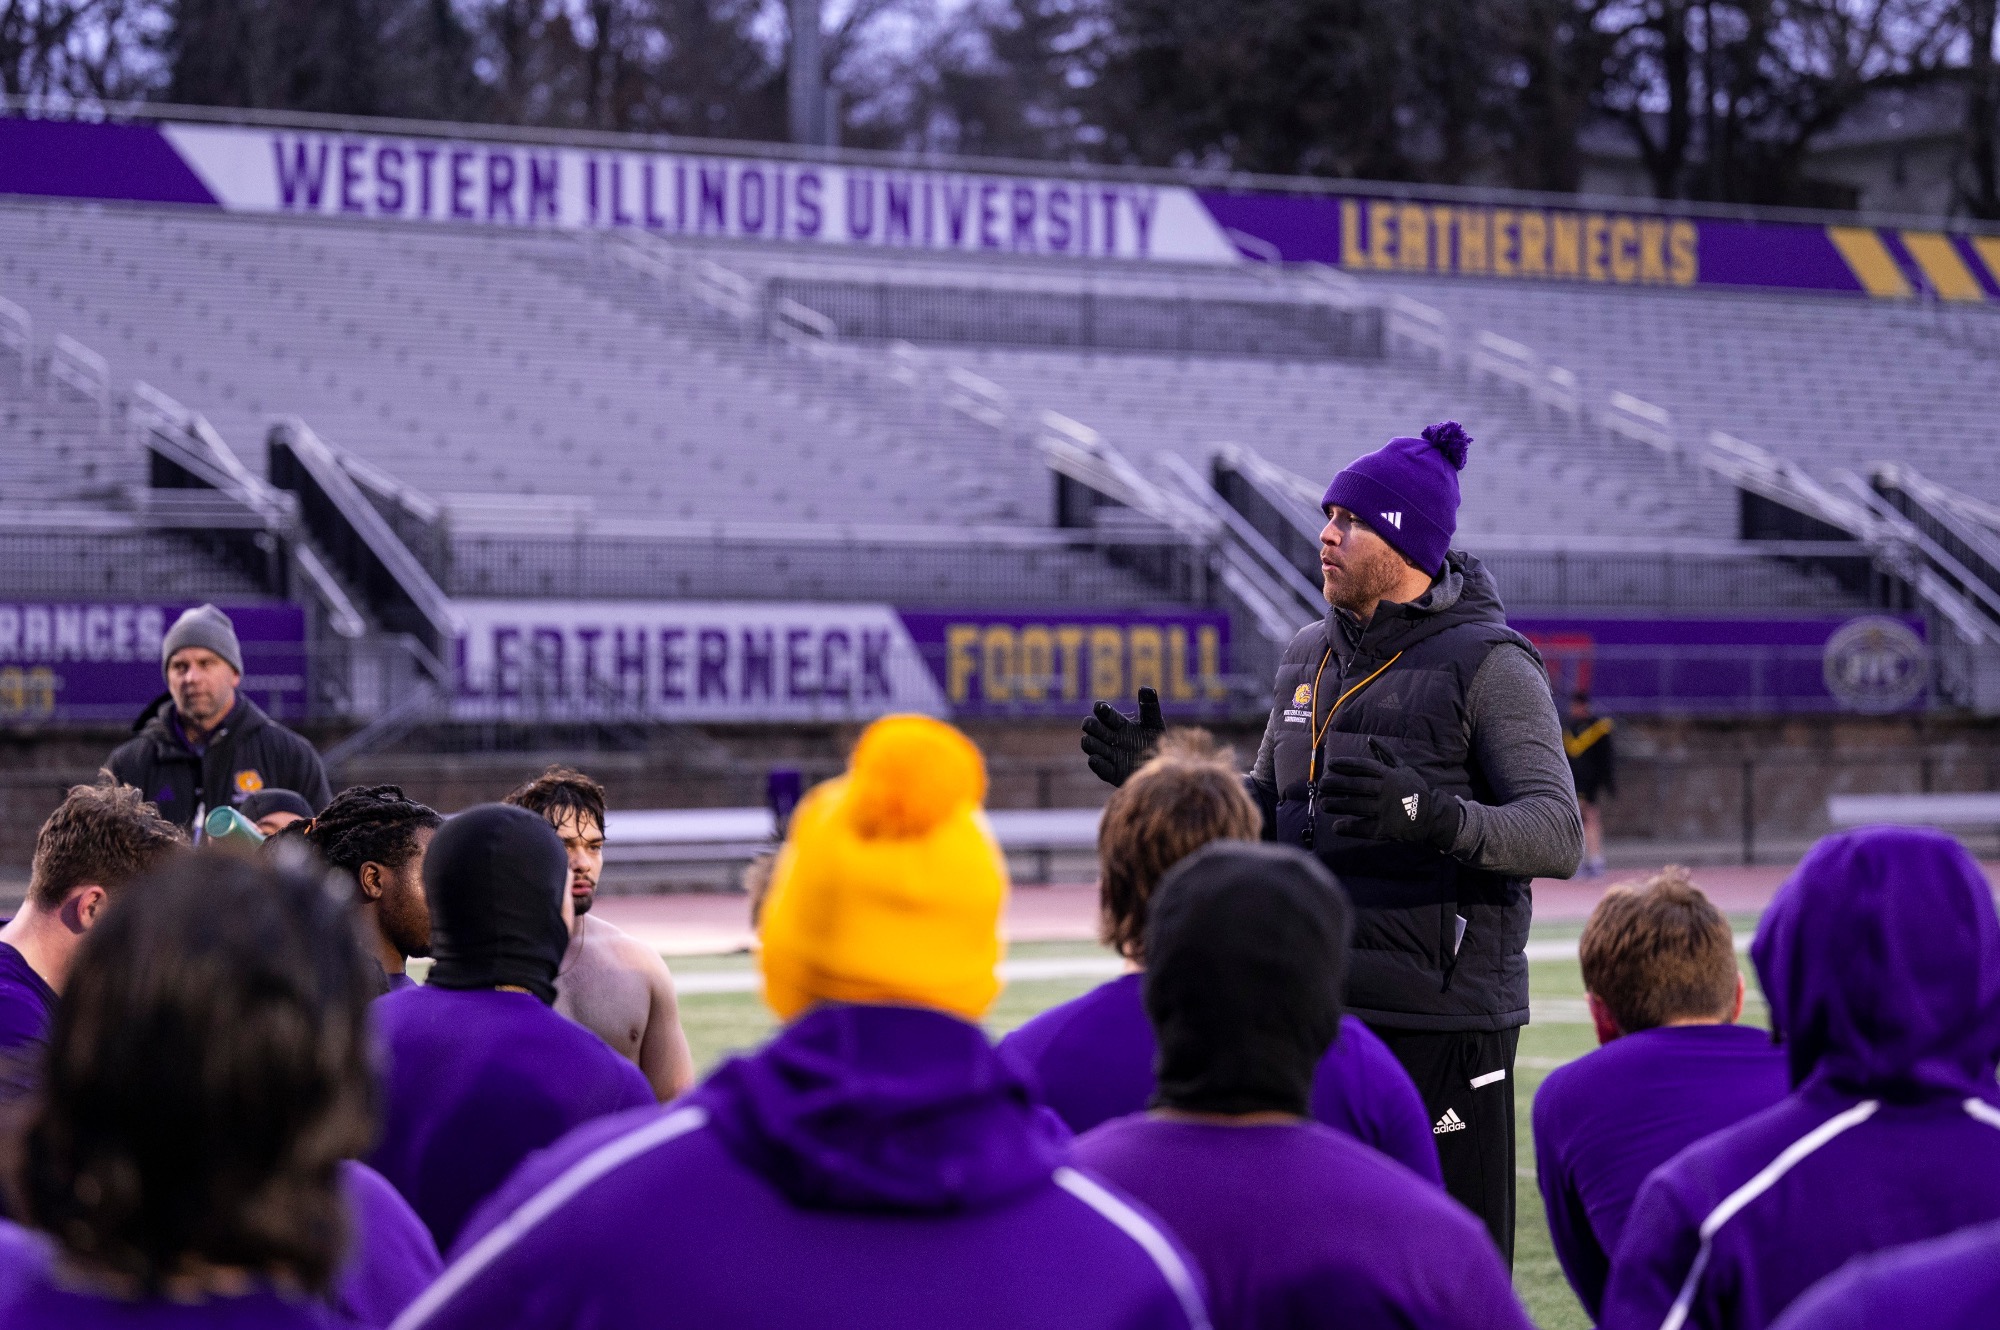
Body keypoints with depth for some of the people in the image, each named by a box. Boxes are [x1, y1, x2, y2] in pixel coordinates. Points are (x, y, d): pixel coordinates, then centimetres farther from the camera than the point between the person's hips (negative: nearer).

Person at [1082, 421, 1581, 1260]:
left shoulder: (1489, 665, -8)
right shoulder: (1308, 658, 15)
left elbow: (1558, 834, -18)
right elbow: (1268, 815, 24)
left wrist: (1428, 813, -34)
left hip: (1440, 1018, -7)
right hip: (1316, 1013, 7)